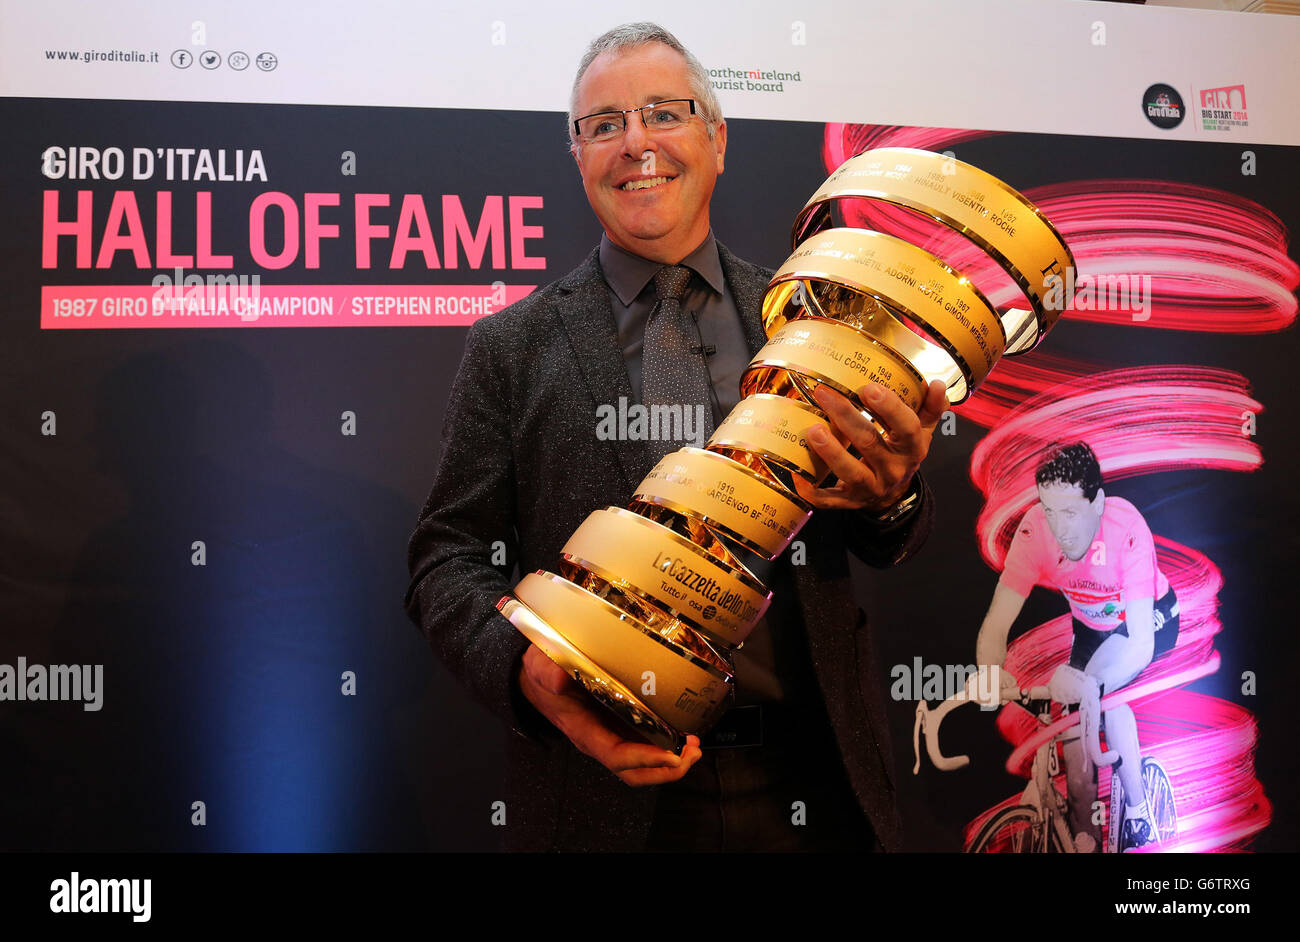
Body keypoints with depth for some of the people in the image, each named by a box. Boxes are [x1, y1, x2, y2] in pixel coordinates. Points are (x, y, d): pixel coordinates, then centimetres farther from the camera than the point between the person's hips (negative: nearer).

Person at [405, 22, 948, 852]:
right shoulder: (510, 348, 1)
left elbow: (888, 544, 6)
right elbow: (448, 557, -1)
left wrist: (891, 497, -18)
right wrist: (525, 669, -21)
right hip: (611, 790, -1)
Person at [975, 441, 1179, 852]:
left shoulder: (1128, 530, -40)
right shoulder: (1034, 531, -31)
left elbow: (1140, 643, -42)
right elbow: (995, 625, -31)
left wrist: (1091, 682, -58)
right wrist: (990, 672, -52)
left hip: (1149, 619, -3)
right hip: (1090, 625, 3)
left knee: (1098, 690, -27)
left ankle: (1137, 811, -7)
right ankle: (1086, 833, 21)